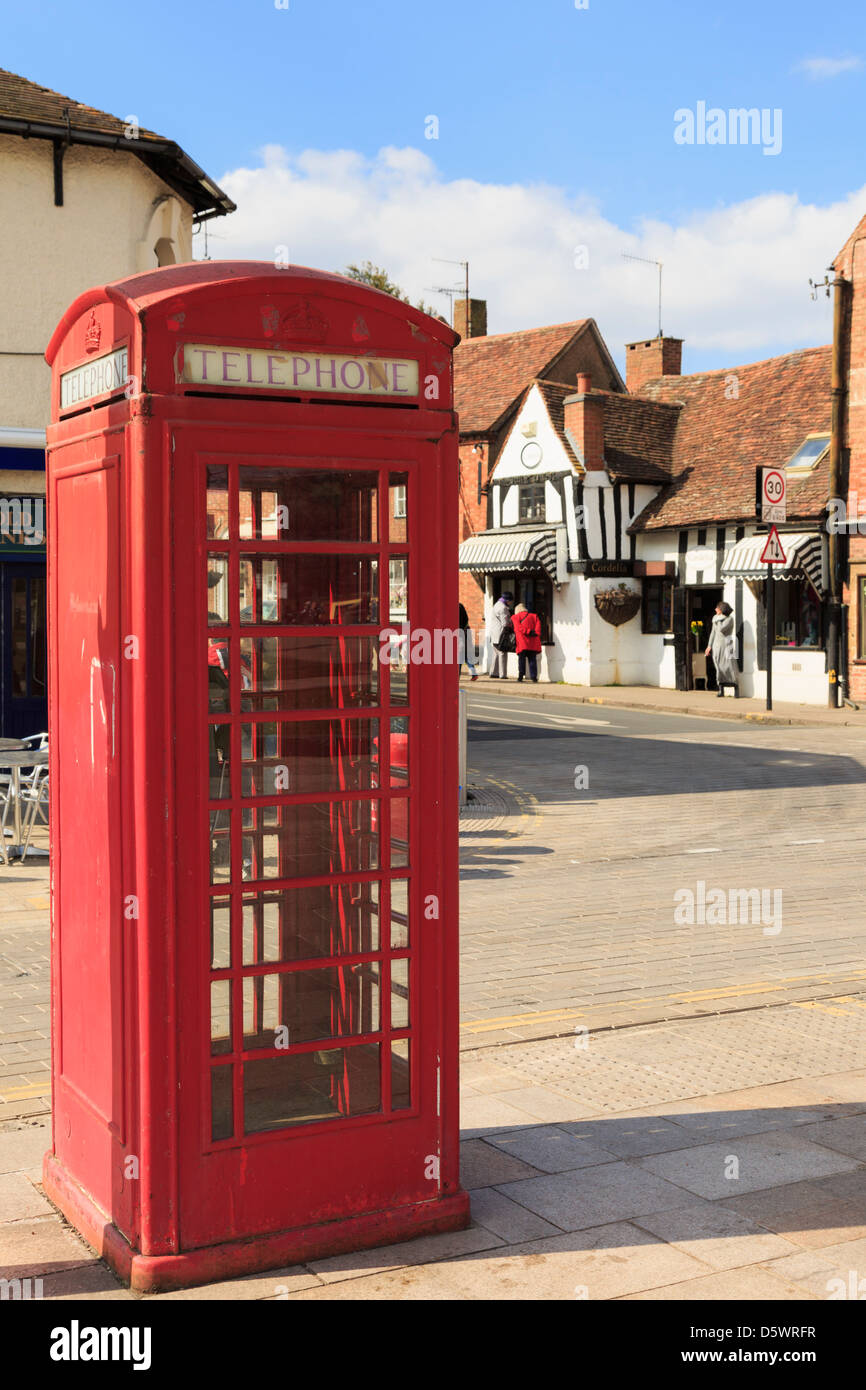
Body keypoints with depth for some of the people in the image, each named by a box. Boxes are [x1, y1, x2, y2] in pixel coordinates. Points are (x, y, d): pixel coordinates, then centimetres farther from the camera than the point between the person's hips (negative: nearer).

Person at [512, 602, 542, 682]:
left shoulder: (515, 617, 12)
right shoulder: (534, 616, 20)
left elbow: (519, 627, -5)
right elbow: (538, 625, 4)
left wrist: (528, 631, -10)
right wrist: (536, 633, -4)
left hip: (522, 642, -2)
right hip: (533, 643, 2)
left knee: (521, 658, 3)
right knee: (532, 659, 5)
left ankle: (521, 675, -4)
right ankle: (533, 676, -2)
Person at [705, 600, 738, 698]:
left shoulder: (730, 619, -11)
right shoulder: (716, 619, 7)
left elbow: (721, 629, -23)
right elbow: (713, 632, 11)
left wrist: (719, 619, -9)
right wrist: (710, 646, 7)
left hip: (727, 645, -5)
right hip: (717, 645, 5)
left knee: (730, 668, -6)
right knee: (719, 668, 4)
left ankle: (736, 689, 5)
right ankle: (721, 690, 9)